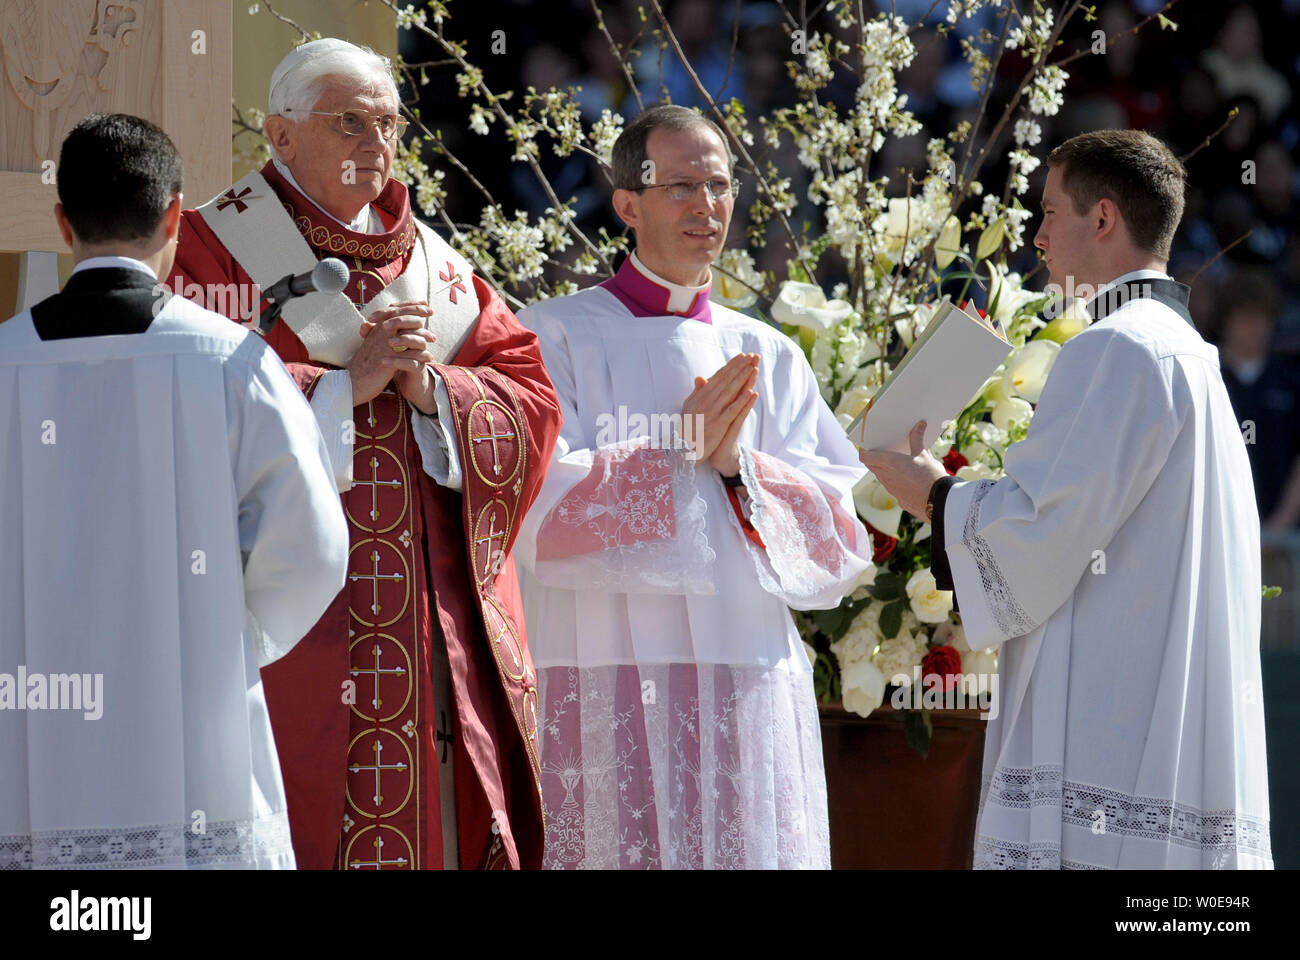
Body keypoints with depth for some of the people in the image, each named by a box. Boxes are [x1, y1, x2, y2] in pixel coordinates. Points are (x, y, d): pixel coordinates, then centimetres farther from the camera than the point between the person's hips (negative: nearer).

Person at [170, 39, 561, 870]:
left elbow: (530, 399, 10)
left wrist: (431, 390, -9)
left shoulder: (433, 264, 17)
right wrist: (344, 384, -14)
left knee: (438, 816, 1)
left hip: (434, 624, 5)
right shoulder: (213, 252, 1)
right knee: (296, 824, -10)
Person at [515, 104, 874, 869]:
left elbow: (840, 545, 7)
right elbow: (534, 509, -8)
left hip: (751, 686, 3)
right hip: (611, 685, -3)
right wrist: (682, 451, -11)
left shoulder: (770, 358, 15)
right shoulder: (556, 339, 5)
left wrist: (738, 463, -9)